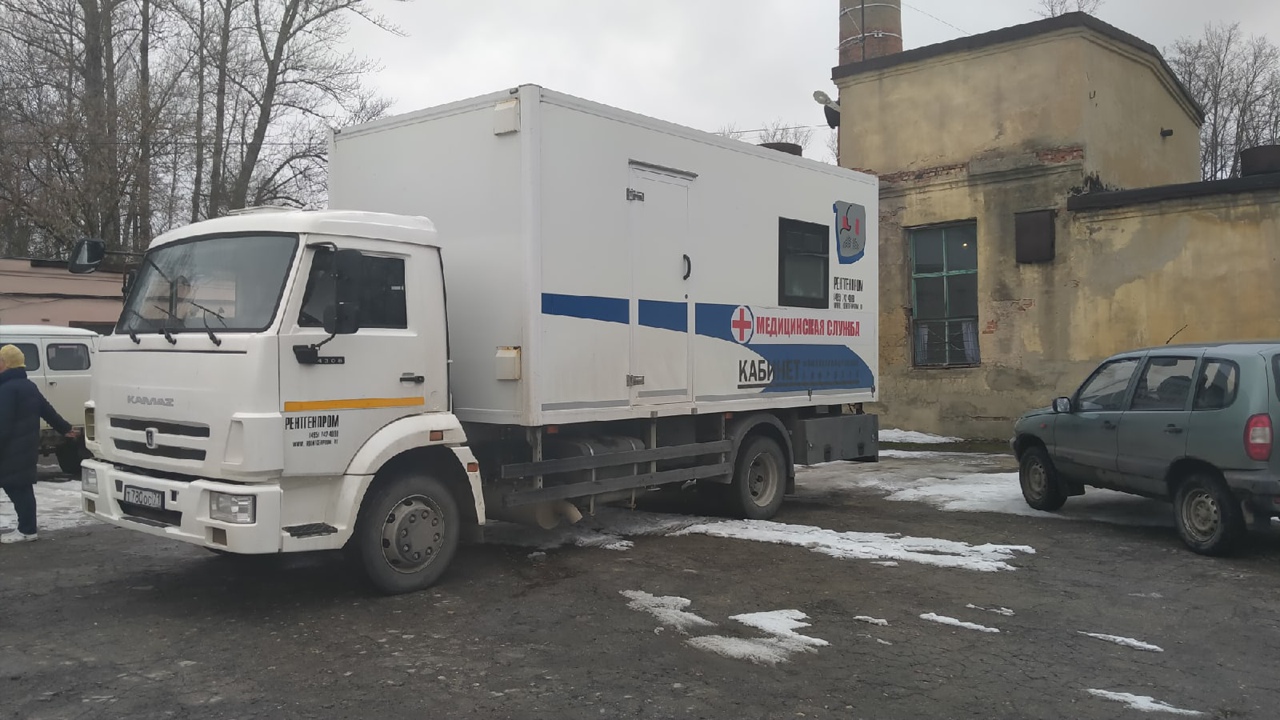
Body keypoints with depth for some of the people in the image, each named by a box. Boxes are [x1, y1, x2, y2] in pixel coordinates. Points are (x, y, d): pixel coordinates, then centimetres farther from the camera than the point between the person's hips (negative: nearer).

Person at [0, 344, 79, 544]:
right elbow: (47, 410, 21)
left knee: (17, 489, -4)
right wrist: (65, 428, 30)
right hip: (27, 448, 9)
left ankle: (27, 530, -1)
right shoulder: (29, 386, 14)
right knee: (22, 488, 13)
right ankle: (27, 529, 17)